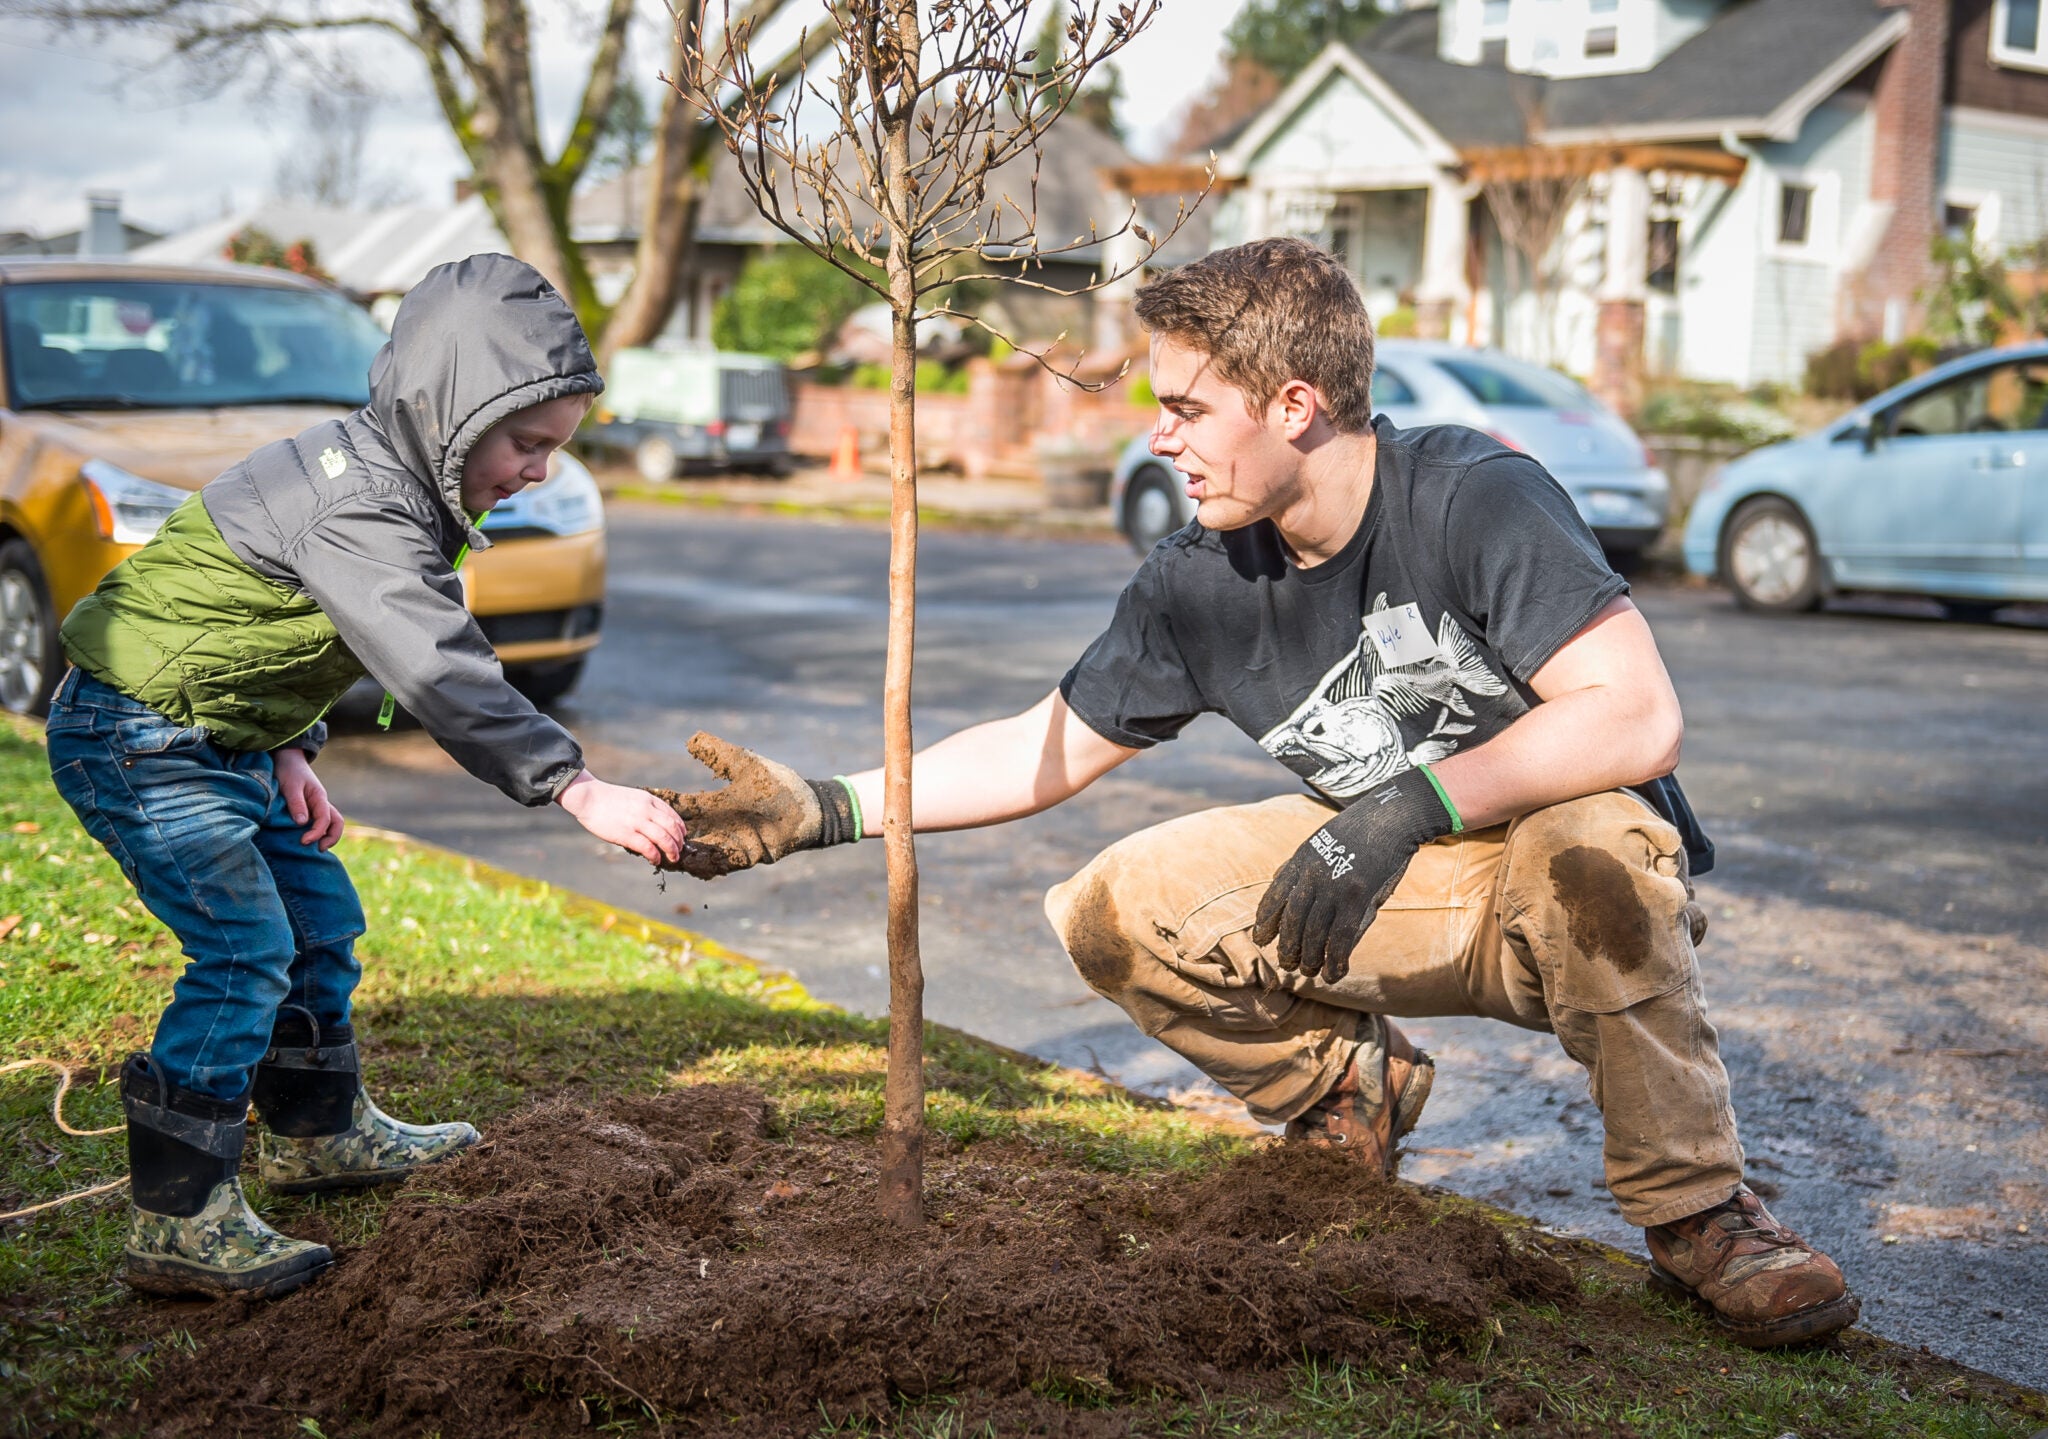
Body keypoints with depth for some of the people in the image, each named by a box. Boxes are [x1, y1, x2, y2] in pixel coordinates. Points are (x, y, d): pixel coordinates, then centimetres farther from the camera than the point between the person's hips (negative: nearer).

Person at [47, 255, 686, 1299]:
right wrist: (577, 790, -38)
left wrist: (286, 752, 4)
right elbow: (439, 673, -36)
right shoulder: (359, 508, -28)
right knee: (245, 953, -14)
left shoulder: (379, 480, 6)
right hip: (138, 741, -10)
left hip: (217, 734, 10)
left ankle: (321, 1135, 33)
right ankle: (178, 1224, -7)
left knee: (321, 920, 16)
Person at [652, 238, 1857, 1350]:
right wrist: (826, 810, -3)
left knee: (1592, 844, -40)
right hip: (1395, 891, 5)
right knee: (1116, 913, -13)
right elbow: (1046, 751, 3)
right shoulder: (1201, 584, -6)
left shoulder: (1474, 497, -23)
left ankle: (1697, 1208, -17)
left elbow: (1640, 718, -31)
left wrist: (1413, 803, -33)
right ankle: (1346, 1086, 12)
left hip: (1580, 890, -4)